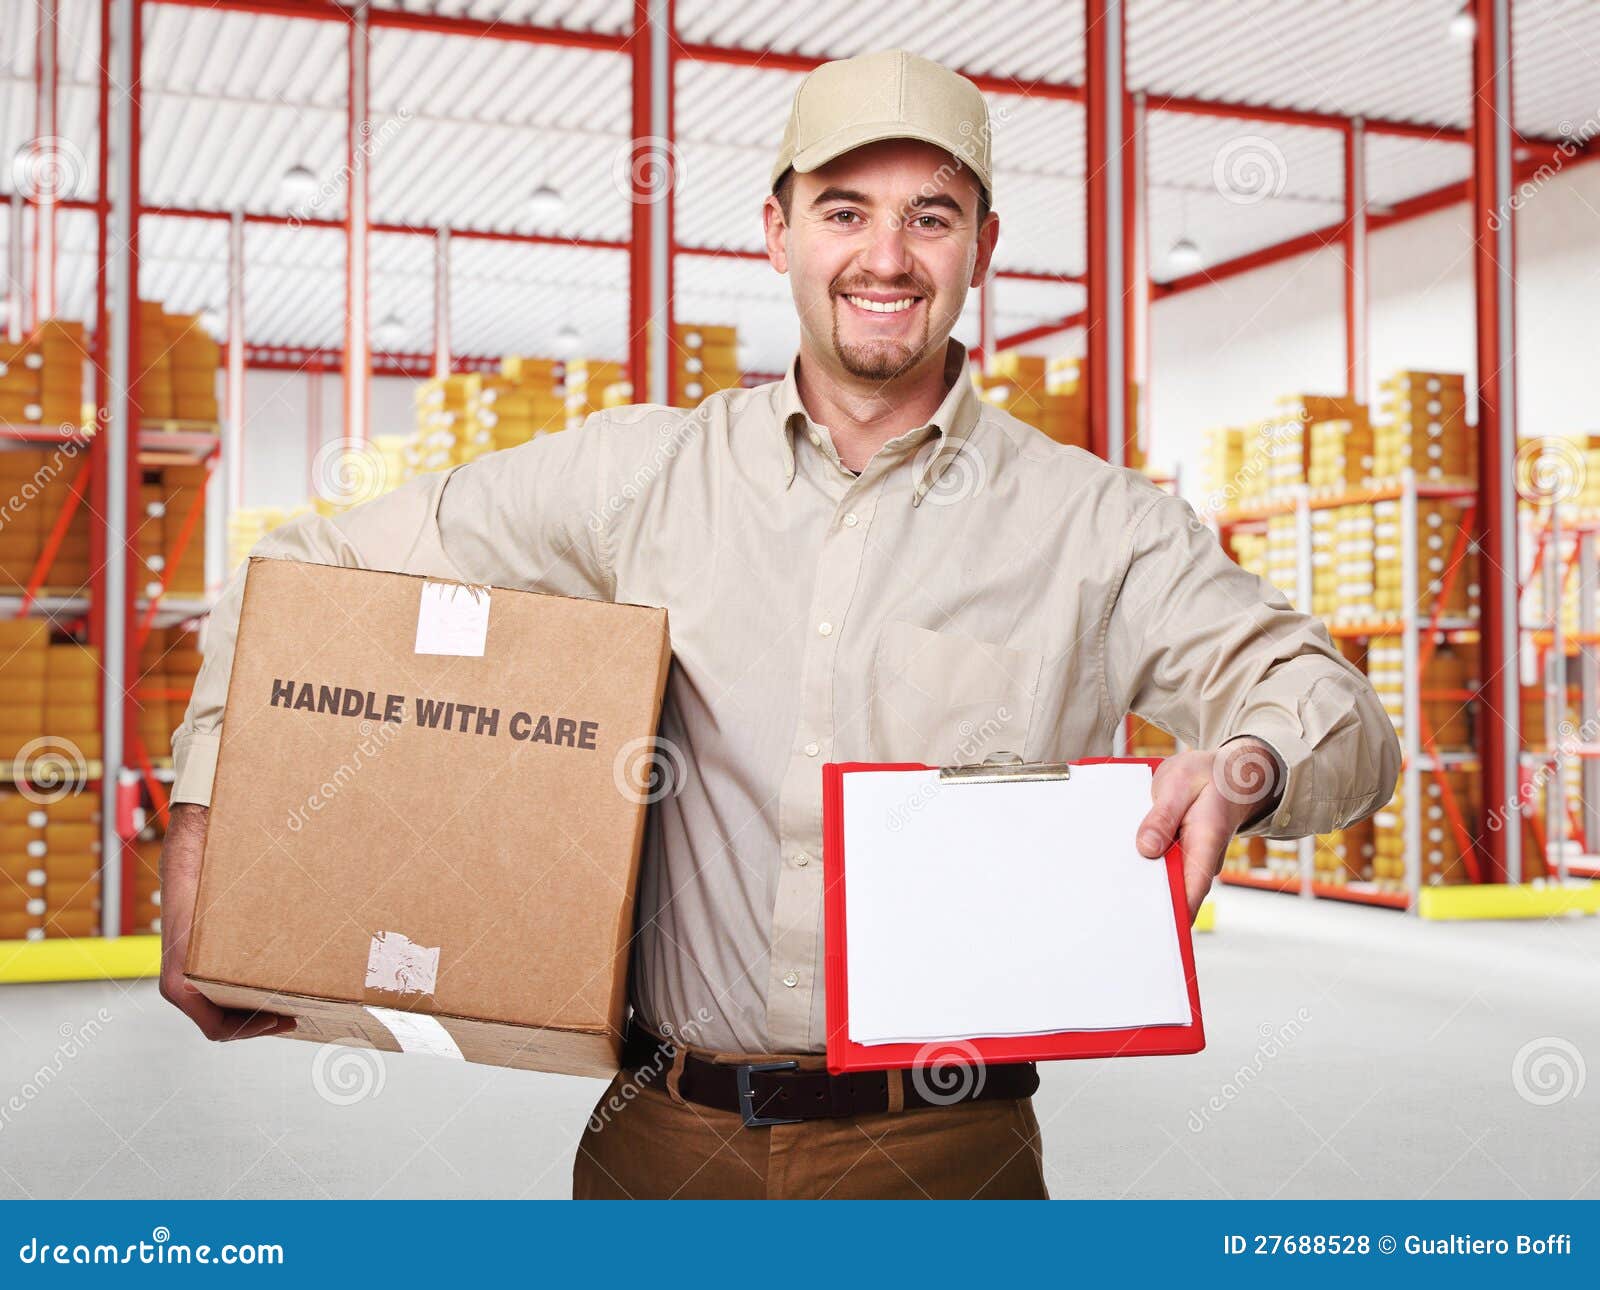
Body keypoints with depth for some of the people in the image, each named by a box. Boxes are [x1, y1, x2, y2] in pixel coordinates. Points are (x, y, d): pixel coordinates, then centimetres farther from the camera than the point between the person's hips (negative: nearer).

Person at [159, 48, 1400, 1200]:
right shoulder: (638, 476, 3)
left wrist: (1242, 769, -25)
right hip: (662, 1145, 1)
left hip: (946, 1153, -1)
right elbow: (310, 577, 7)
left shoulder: (1097, 527, 0)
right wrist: (204, 837, -4)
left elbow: (1340, 716, -1)